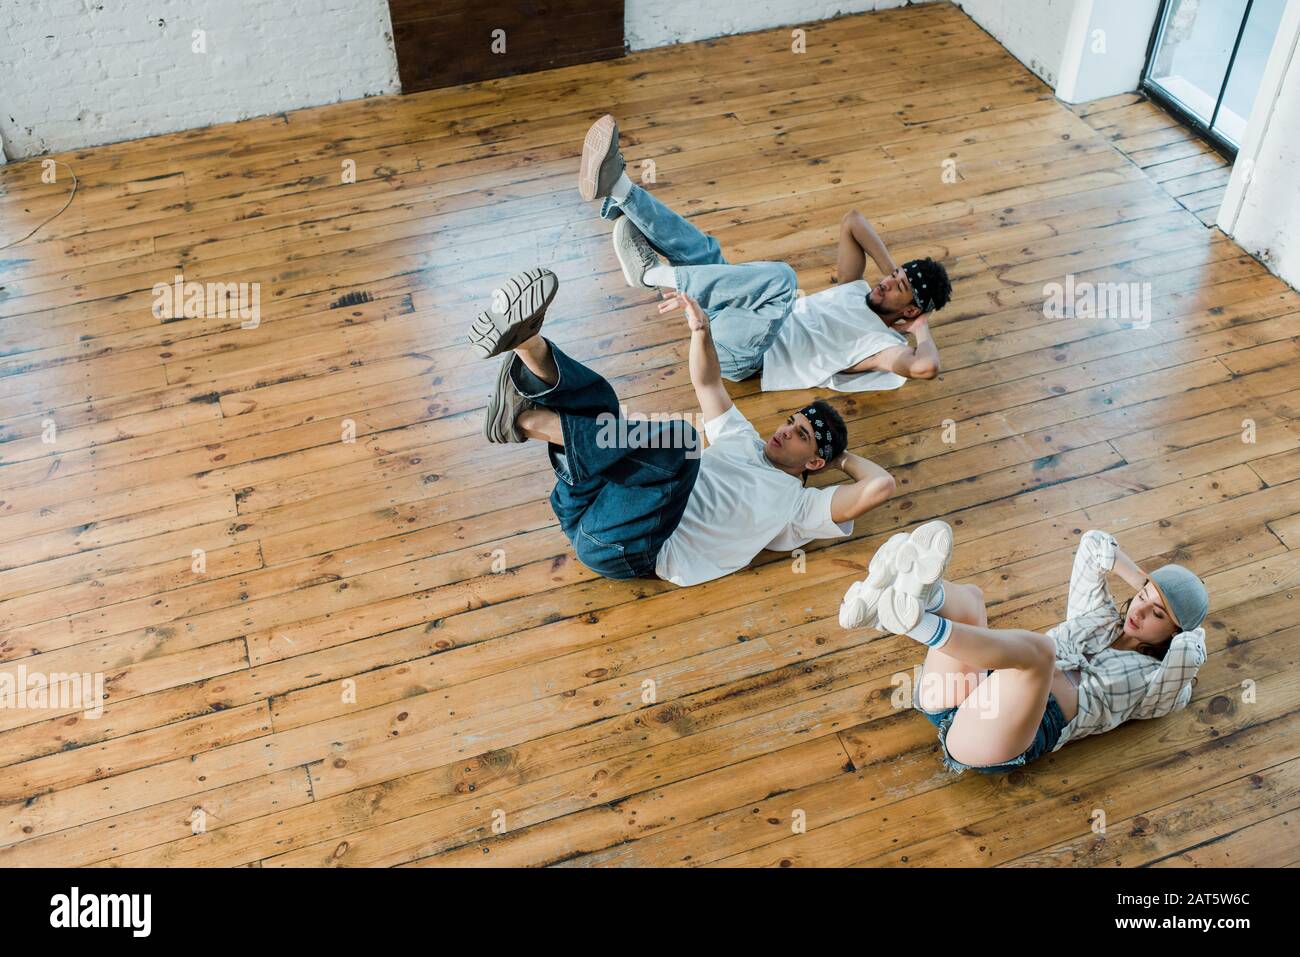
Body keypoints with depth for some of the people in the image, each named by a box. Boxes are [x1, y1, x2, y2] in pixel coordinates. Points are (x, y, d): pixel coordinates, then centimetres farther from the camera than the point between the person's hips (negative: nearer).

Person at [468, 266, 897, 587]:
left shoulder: (801, 505, 8)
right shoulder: (744, 440, 29)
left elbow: (880, 485, -6)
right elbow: (707, 383, 27)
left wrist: (844, 457, 14)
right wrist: (701, 329, 8)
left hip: (630, 549, -7)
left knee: (679, 441, -31)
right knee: (596, 398, -2)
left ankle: (526, 419, -31)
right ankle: (524, 341, -34)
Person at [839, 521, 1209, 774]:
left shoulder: (1154, 683, 14)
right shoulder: (1098, 616, 30)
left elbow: (1190, 655, -7)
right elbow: (1094, 543, 30)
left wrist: (1187, 620, 13)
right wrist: (1144, 583, 25)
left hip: (997, 742, -6)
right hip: (955, 701, 6)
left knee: (1036, 646, -32)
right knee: (967, 598, -16)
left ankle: (917, 622, -58)